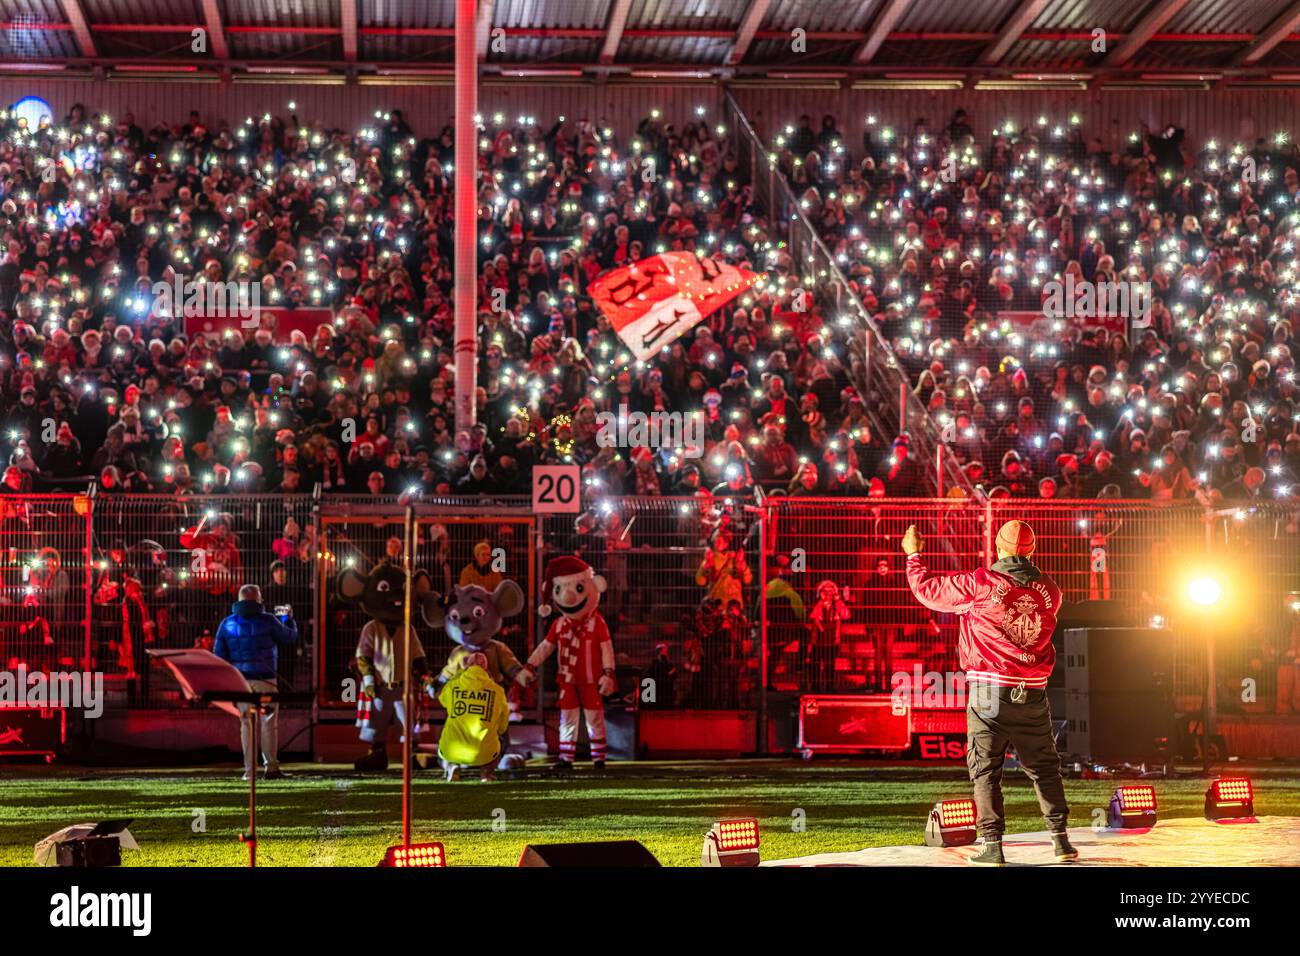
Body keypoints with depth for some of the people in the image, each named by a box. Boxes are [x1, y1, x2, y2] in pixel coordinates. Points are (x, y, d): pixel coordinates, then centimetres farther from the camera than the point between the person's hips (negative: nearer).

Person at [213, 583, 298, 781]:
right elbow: (289, 638, 7)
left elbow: (218, 653, 7)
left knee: (246, 723, 8)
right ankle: (271, 767, -2)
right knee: (268, 722, 1)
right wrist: (288, 619, 26)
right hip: (264, 679, -3)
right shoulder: (267, 621, -5)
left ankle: (249, 769, 6)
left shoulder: (227, 624, 7)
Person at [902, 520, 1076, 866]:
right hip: (1033, 693, 3)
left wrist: (913, 554, 20)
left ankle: (992, 846, 0)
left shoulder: (978, 584, -9)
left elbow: (928, 589, 2)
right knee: (1044, 768, 13)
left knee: (986, 770, 4)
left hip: (988, 691, -3)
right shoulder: (1049, 590, 3)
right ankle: (1060, 841, 13)